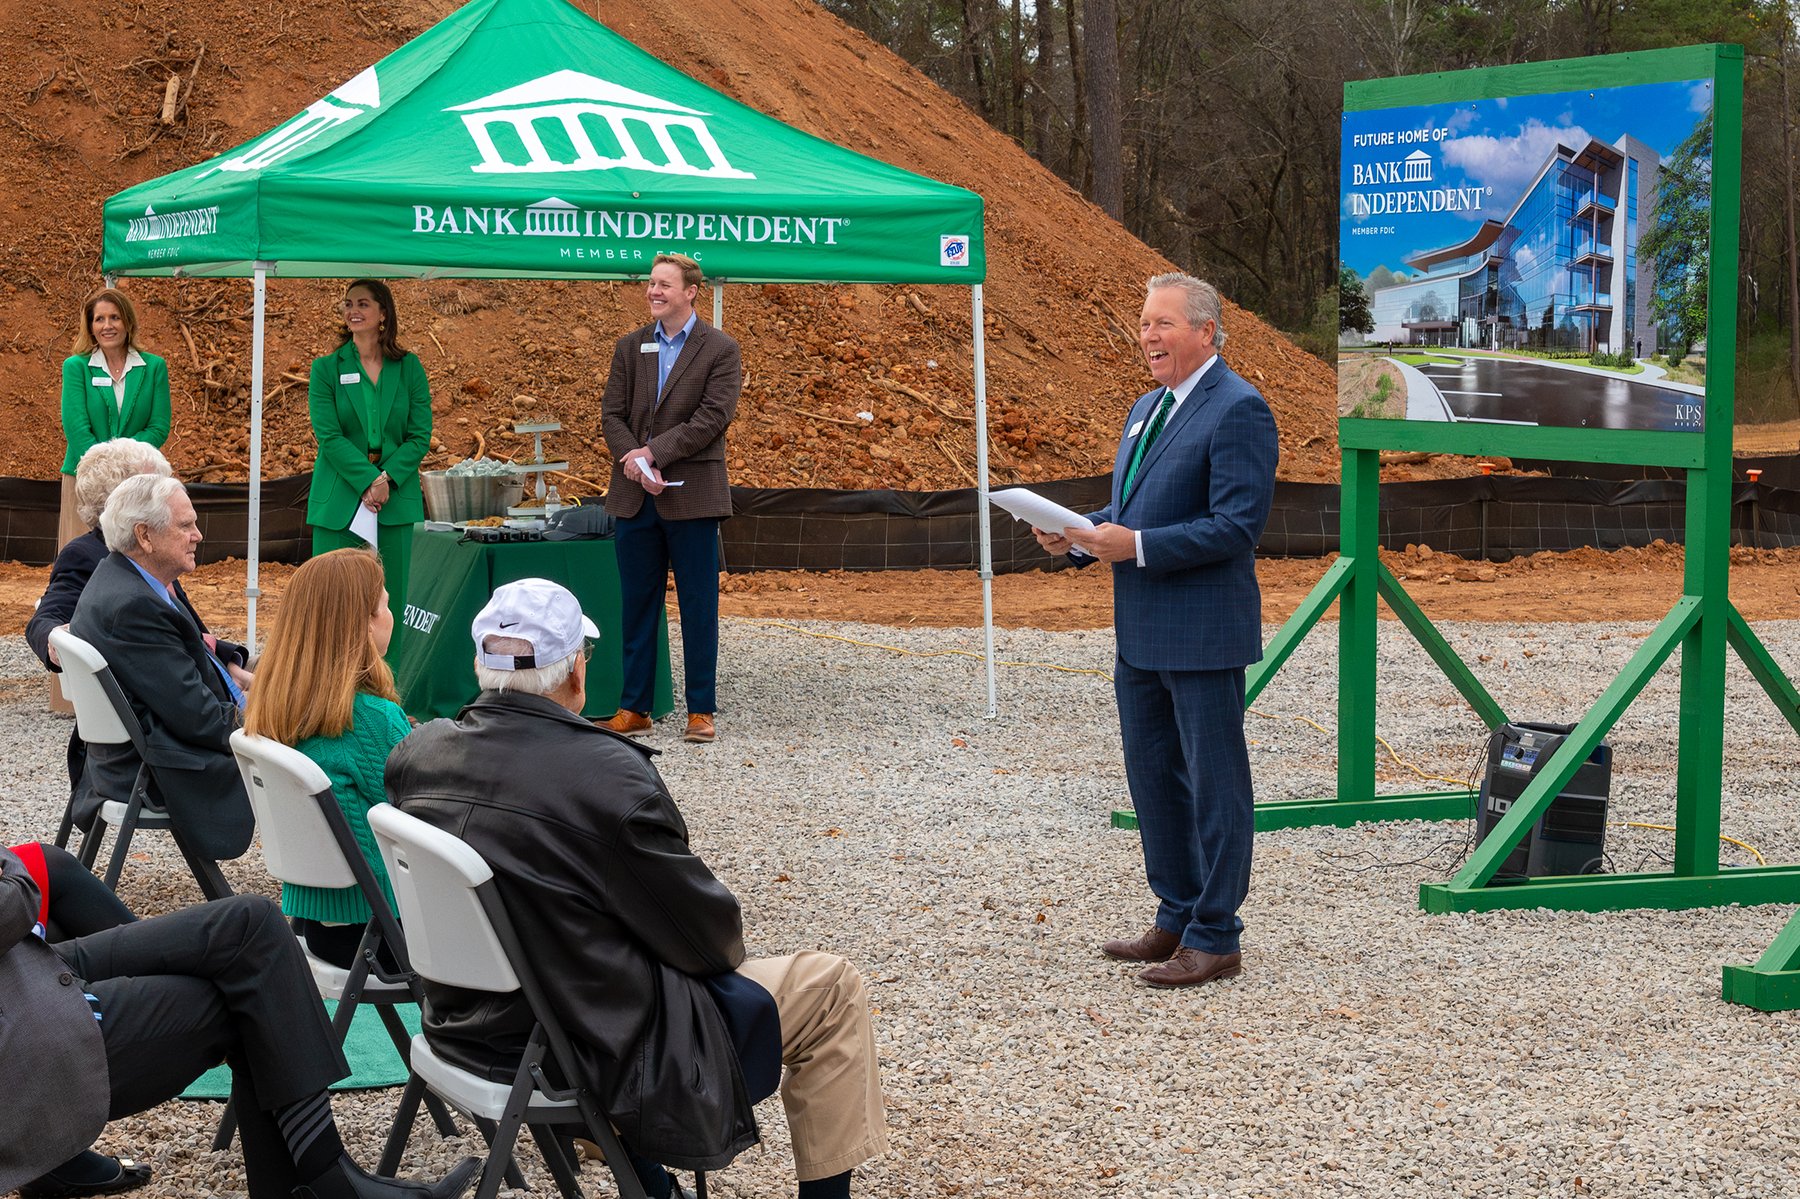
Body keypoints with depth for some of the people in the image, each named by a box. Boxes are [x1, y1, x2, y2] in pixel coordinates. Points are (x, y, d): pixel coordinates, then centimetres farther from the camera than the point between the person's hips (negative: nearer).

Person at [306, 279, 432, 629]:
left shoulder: (408, 368, 7)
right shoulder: (326, 369, 4)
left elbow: (420, 436, 3)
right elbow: (329, 436, -5)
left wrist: (387, 479, -12)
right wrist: (367, 481, -16)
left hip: (396, 500, 1)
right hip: (339, 504, -1)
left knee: (391, 601, 2)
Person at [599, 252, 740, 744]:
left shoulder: (721, 350, -1)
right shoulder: (630, 346, 11)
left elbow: (711, 419, -12)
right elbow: (612, 414, 5)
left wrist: (653, 453, -17)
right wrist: (637, 465, -12)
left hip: (692, 496, -4)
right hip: (635, 497, 4)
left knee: (698, 606, 2)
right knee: (636, 605, 8)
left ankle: (701, 709, 8)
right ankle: (634, 708, 14)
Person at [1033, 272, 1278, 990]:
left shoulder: (1238, 410, -14)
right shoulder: (1147, 408, 16)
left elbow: (1237, 525, -20)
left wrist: (1137, 546, -24)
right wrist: (1078, 534, 3)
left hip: (1202, 634, -10)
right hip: (1140, 634, 10)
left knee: (1213, 784, 0)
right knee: (1152, 777, 16)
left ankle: (1215, 939, 7)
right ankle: (1176, 918, 29)